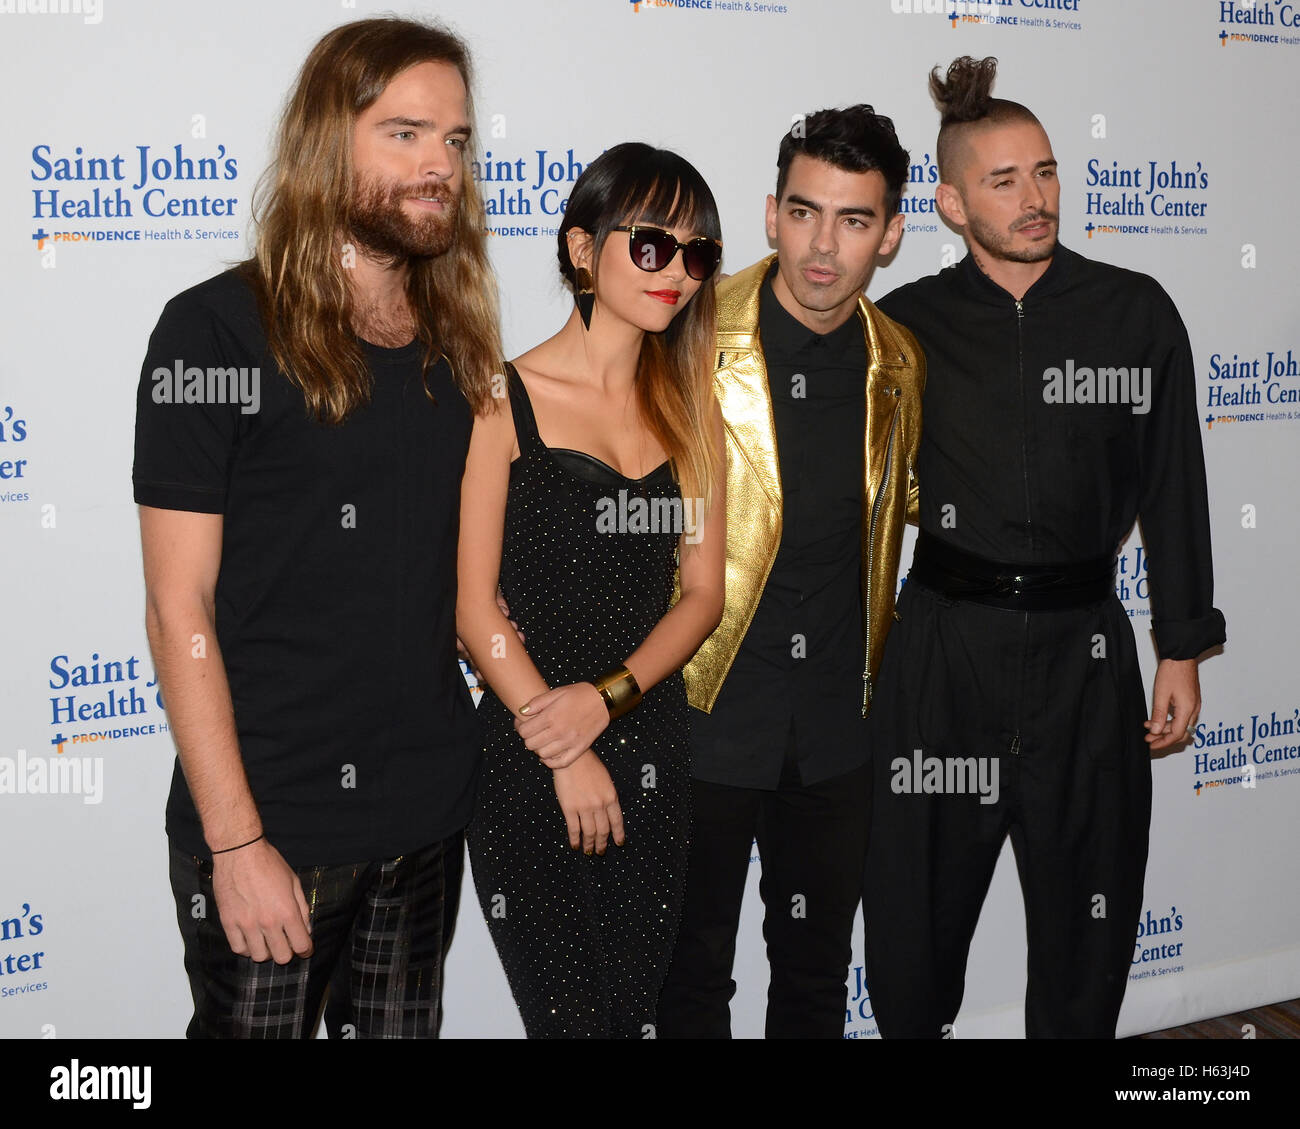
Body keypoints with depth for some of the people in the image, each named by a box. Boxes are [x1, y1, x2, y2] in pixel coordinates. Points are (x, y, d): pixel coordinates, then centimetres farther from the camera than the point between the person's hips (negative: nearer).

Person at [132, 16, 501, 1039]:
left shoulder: (453, 341, 8)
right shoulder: (218, 331, -9)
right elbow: (180, 608, -11)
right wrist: (236, 839, -14)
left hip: (429, 817, 5)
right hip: (272, 824, -5)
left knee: (405, 1028, 17)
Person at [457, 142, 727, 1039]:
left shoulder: (690, 408, 9)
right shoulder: (504, 399, -6)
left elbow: (704, 592, 6)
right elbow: (474, 605, -9)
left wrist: (608, 697, -10)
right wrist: (566, 757, -10)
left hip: (655, 751, 5)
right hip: (528, 761, -4)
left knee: (639, 1004, 11)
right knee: (569, 1015, 2)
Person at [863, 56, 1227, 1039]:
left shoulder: (1136, 312, 1)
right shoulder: (910, 325, 1)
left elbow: (1173, 488, 4)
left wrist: (1184, 651, 5)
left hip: (1084, 644, 1)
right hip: (944, 645, 0)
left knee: (1088, 906, 12)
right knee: (917, 907, 9)